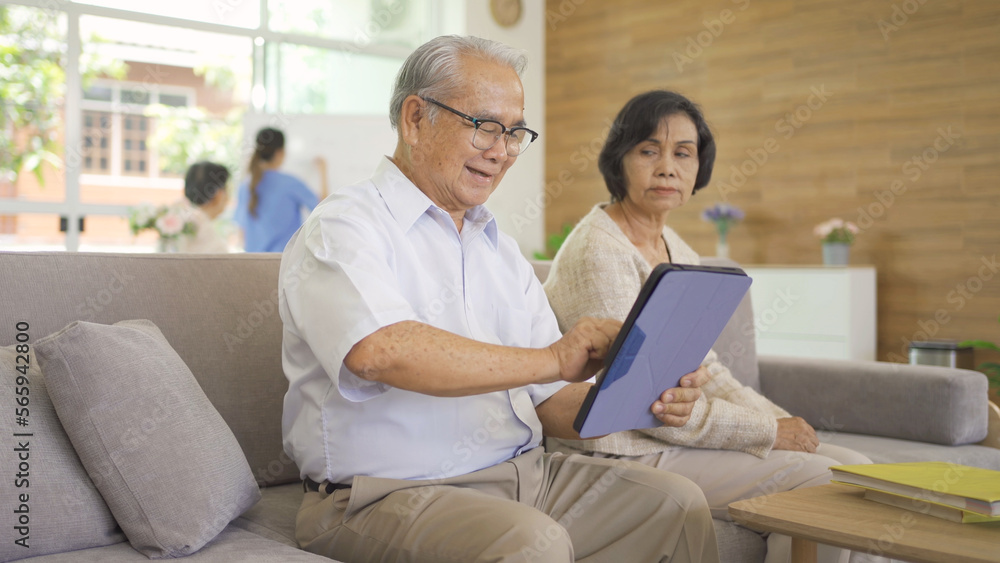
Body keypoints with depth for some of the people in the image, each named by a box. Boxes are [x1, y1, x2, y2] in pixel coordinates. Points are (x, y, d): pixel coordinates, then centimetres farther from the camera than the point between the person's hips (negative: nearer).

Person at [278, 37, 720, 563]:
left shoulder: (501, 251, 18)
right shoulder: (340, 228, -6)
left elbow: (550, 402, 13)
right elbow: (380, 352, -28)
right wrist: (551, 359, -23)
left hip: (522, 474, 7)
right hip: (391, 493, -7)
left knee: (679, 503, -5)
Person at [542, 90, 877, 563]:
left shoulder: (675, 248, 12)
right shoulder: (597, 253, -17)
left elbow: (704, 368, 14)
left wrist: (787, 424, -2)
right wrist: (770, 431, -13)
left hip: (680, 432, 9)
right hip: (624, 452, -9)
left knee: (854, 467, 2)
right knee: (819, 481, -15)